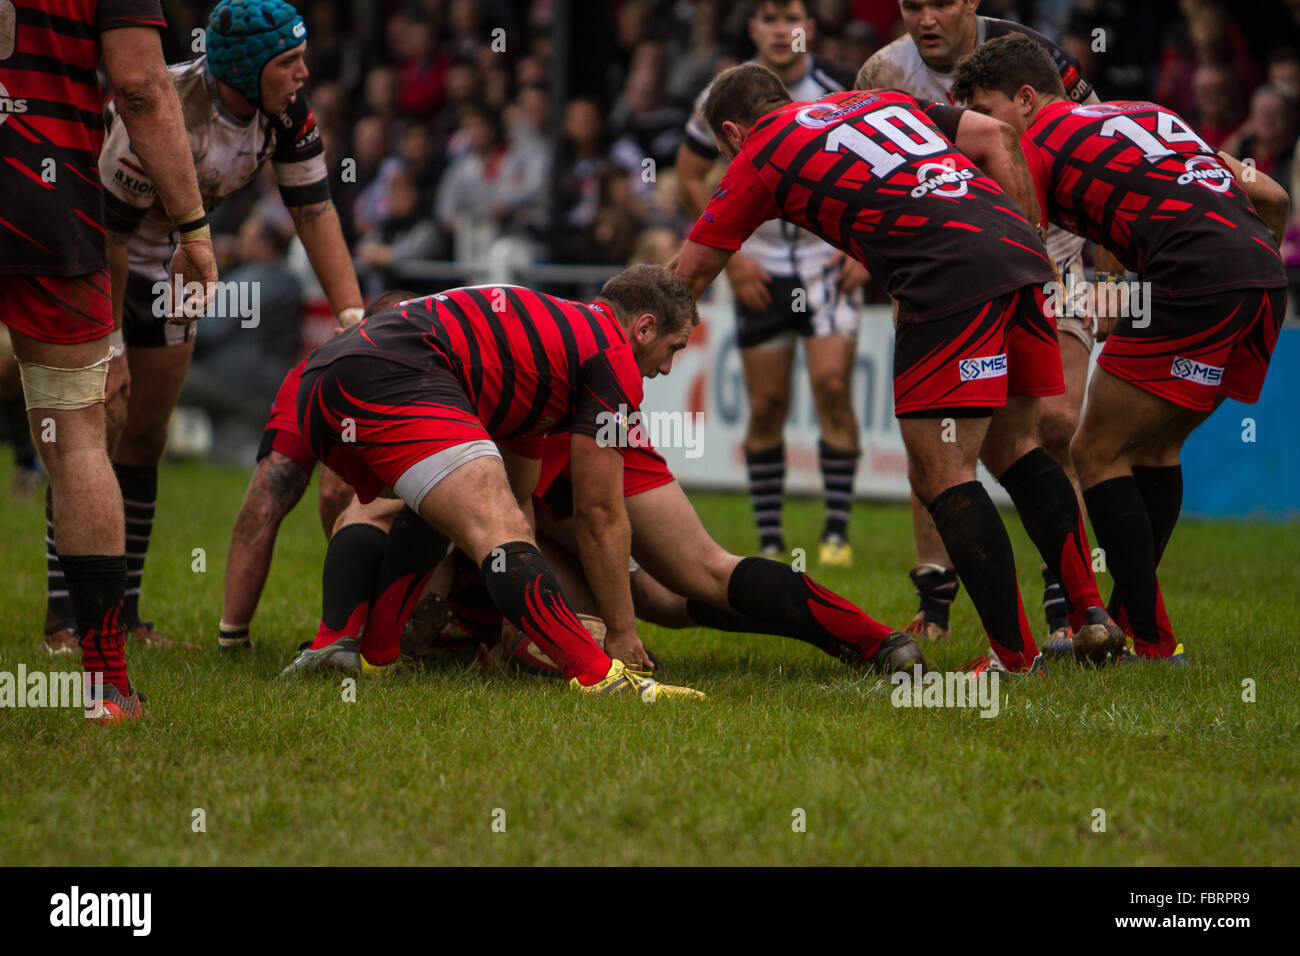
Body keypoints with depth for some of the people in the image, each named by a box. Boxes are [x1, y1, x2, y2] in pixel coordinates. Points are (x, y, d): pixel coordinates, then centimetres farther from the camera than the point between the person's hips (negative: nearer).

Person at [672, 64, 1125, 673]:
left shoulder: (759, 156, 15)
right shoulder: (882, 100, 30)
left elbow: (689, 274, 20)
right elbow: (995, 138, 20)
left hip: (950, 279, -7)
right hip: (1018, 250, 7)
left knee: (941, 475, -2)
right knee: (1014, 449, 20)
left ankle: (1013, 654, -5)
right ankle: (1090, 613, 14)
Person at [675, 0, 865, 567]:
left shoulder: (844, 91, -6)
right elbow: (690, 178, 6)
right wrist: (731, 258, 0)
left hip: (831, 260, -1)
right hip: (759, 269, 1)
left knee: (832, 384, -15)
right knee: (767, 404, 0)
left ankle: (837, 531, -6)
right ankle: (769, 543, 10)